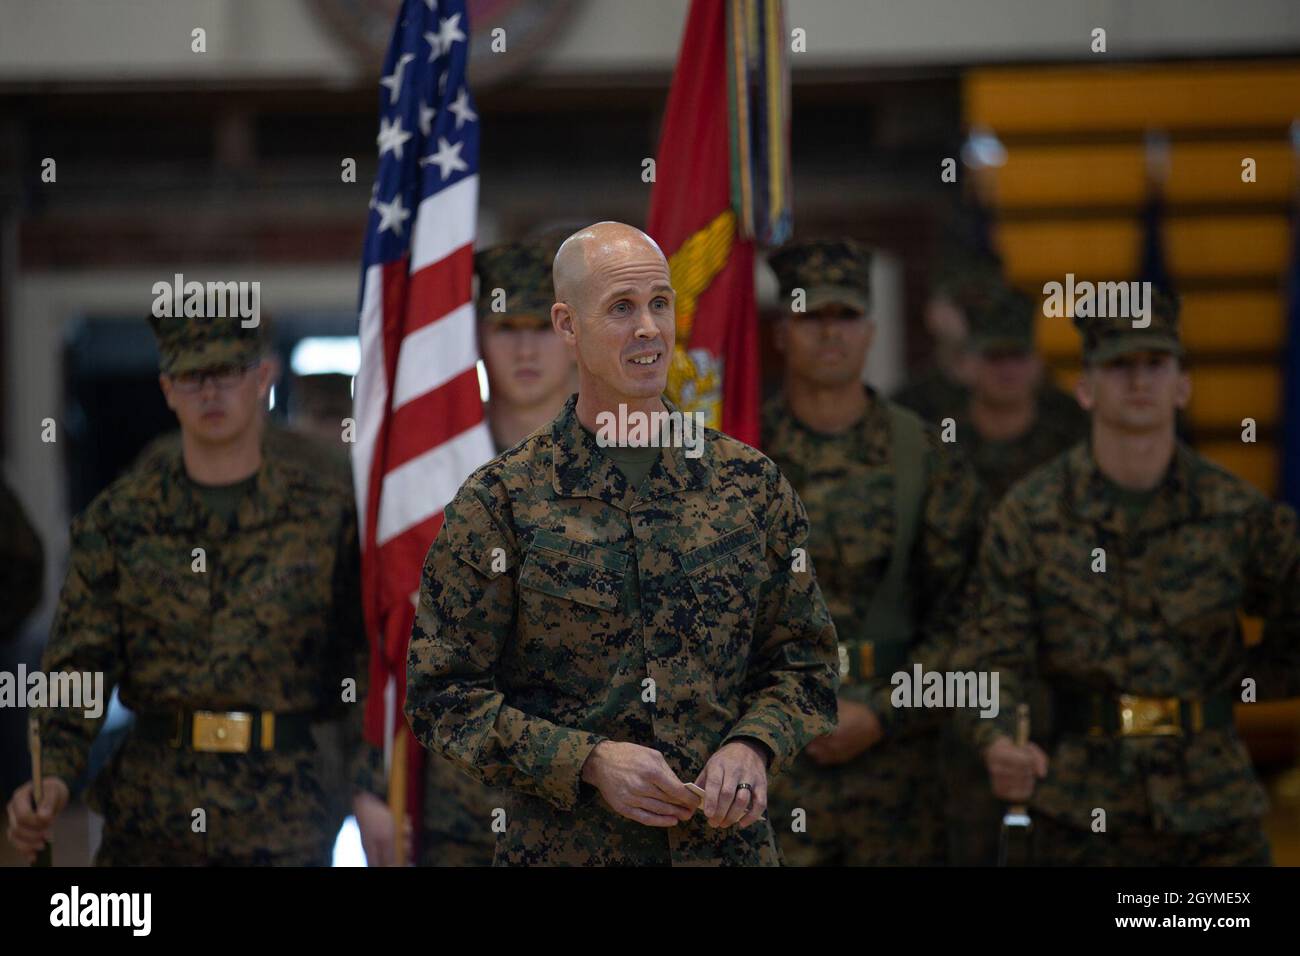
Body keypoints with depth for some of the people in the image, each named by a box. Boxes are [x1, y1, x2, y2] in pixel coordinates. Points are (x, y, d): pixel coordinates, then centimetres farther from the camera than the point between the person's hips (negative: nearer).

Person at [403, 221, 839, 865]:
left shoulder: (751, 485, 4)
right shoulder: (498, 502, -4)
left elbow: (804, 663, 10)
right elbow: (442, 696, -5)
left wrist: (752, 746, -9)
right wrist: (588, 761, -16)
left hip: (727, 839, 2)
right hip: (563, 847, -2)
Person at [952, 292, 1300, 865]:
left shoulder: (1240, 514, 1)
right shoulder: (1027, 516, -3)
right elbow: (992, 657, -7)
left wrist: (1248, 681, 6)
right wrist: (998, 744, -25)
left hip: (1215, 819, 1)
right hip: (1084, 821, -1)